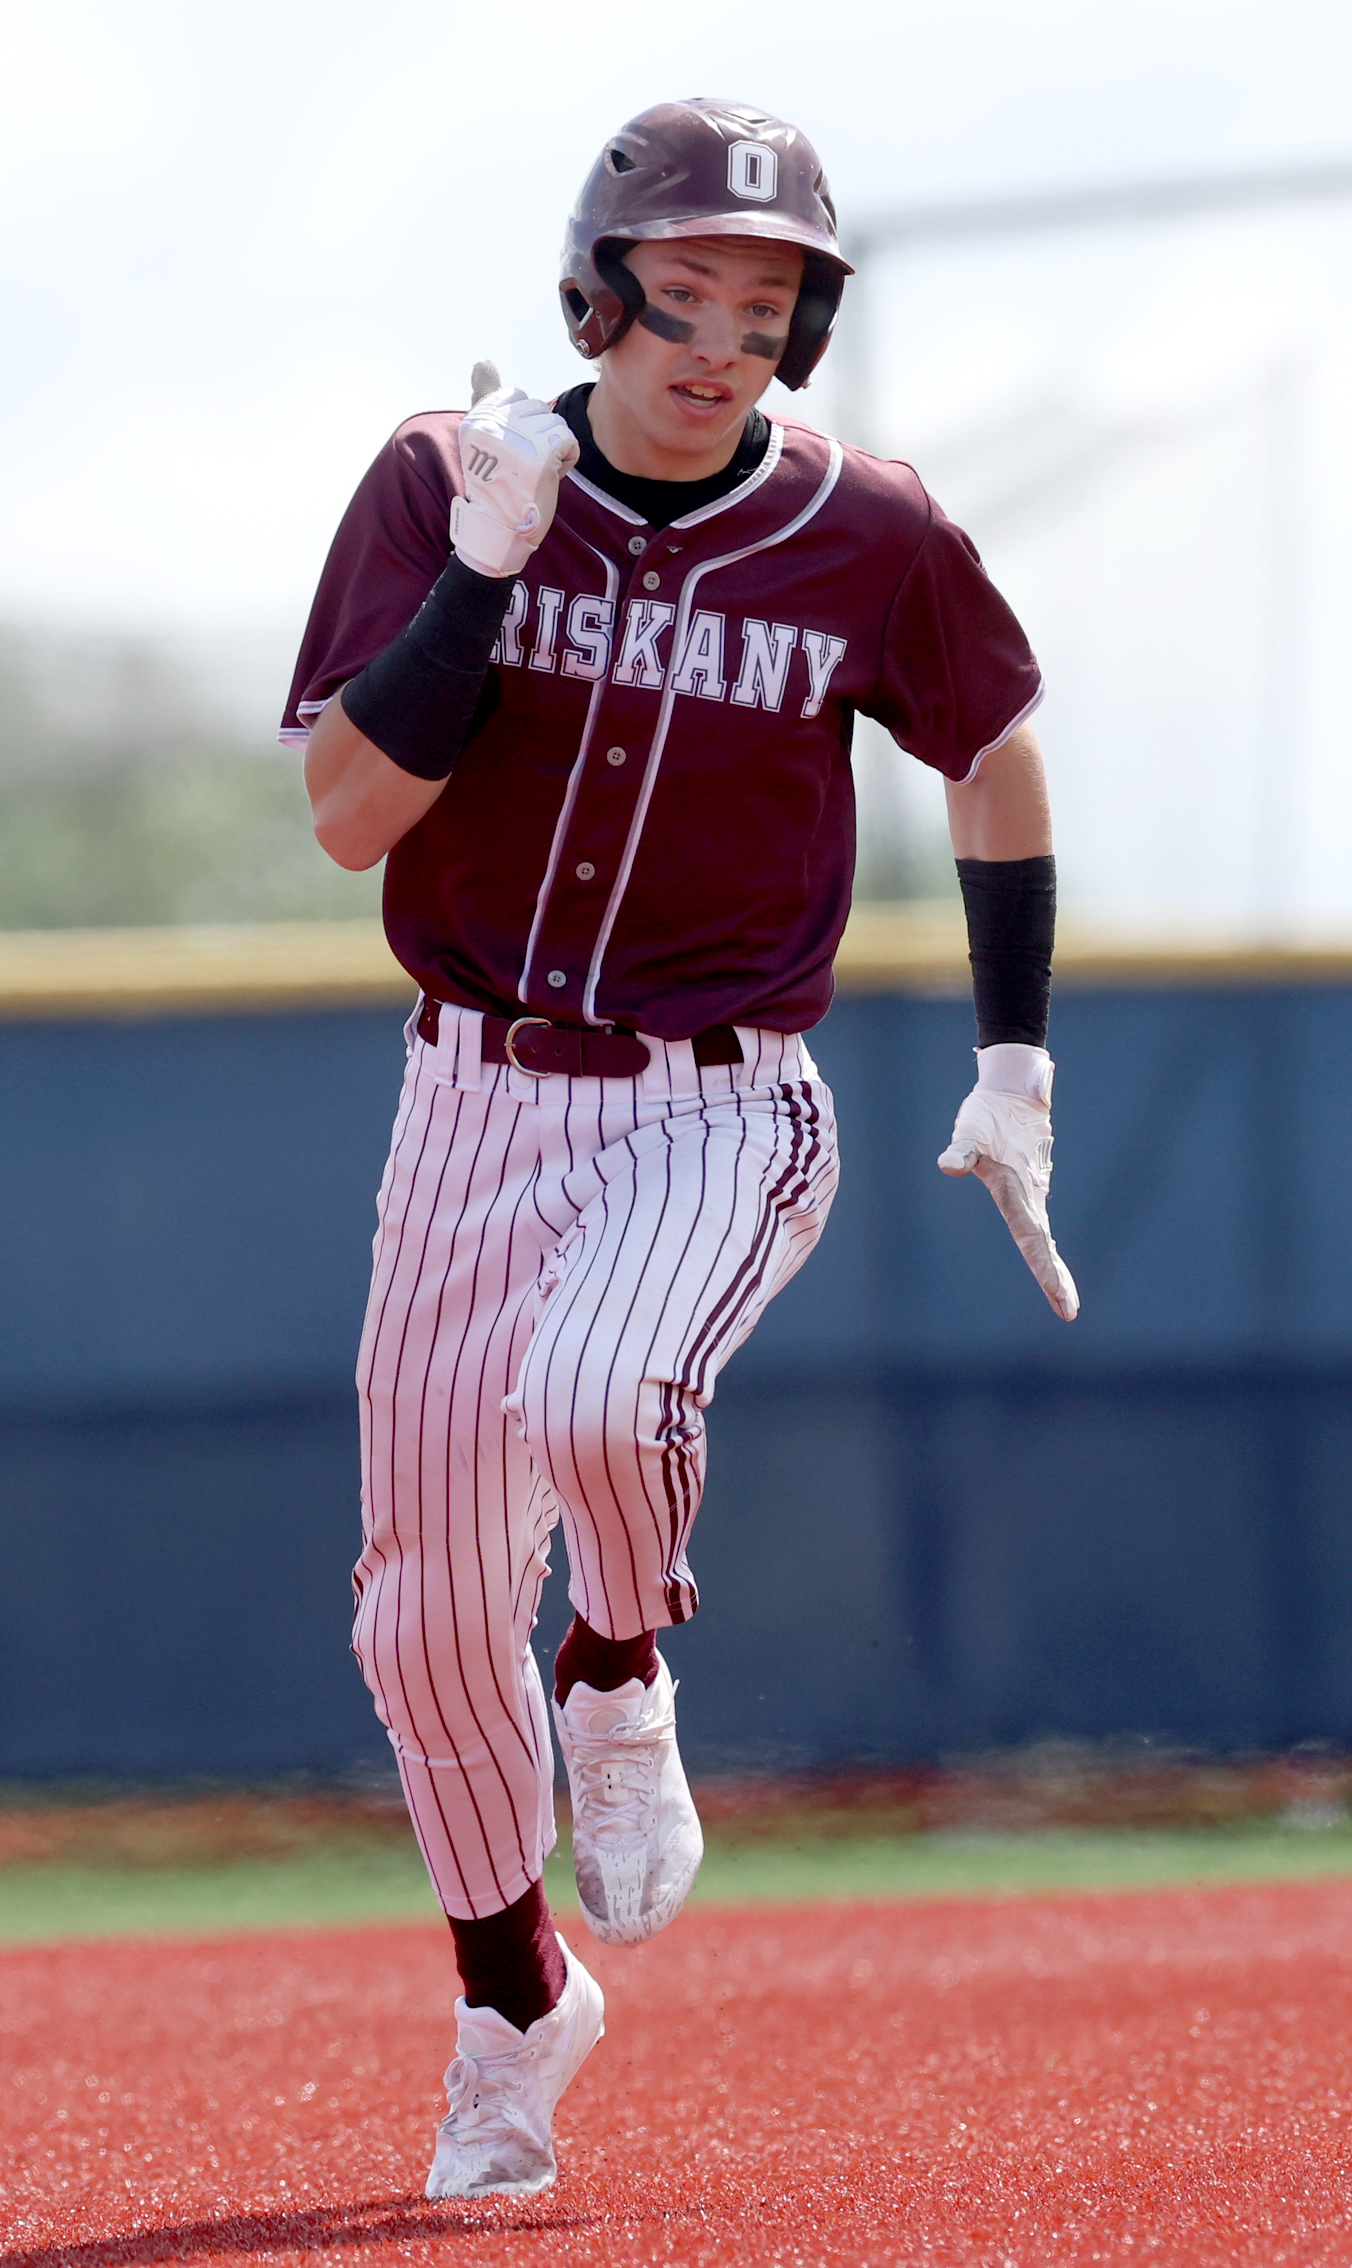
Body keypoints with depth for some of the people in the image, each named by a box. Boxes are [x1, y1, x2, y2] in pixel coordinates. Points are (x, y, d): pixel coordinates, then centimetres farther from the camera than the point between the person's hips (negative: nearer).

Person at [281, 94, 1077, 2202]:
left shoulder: (867, 541, -6)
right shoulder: (440, 490, -6)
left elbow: (996, 757, 11)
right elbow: (349, 815, -13)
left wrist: (1015, 1069, 8)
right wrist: (485, 567, -23)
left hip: (726, 1106, -2)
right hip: (478, 1093, 2)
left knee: (592, 1395, -35)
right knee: (429, 1613, 6)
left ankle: (623, 1679, -1)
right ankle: (512, 2004, 31)